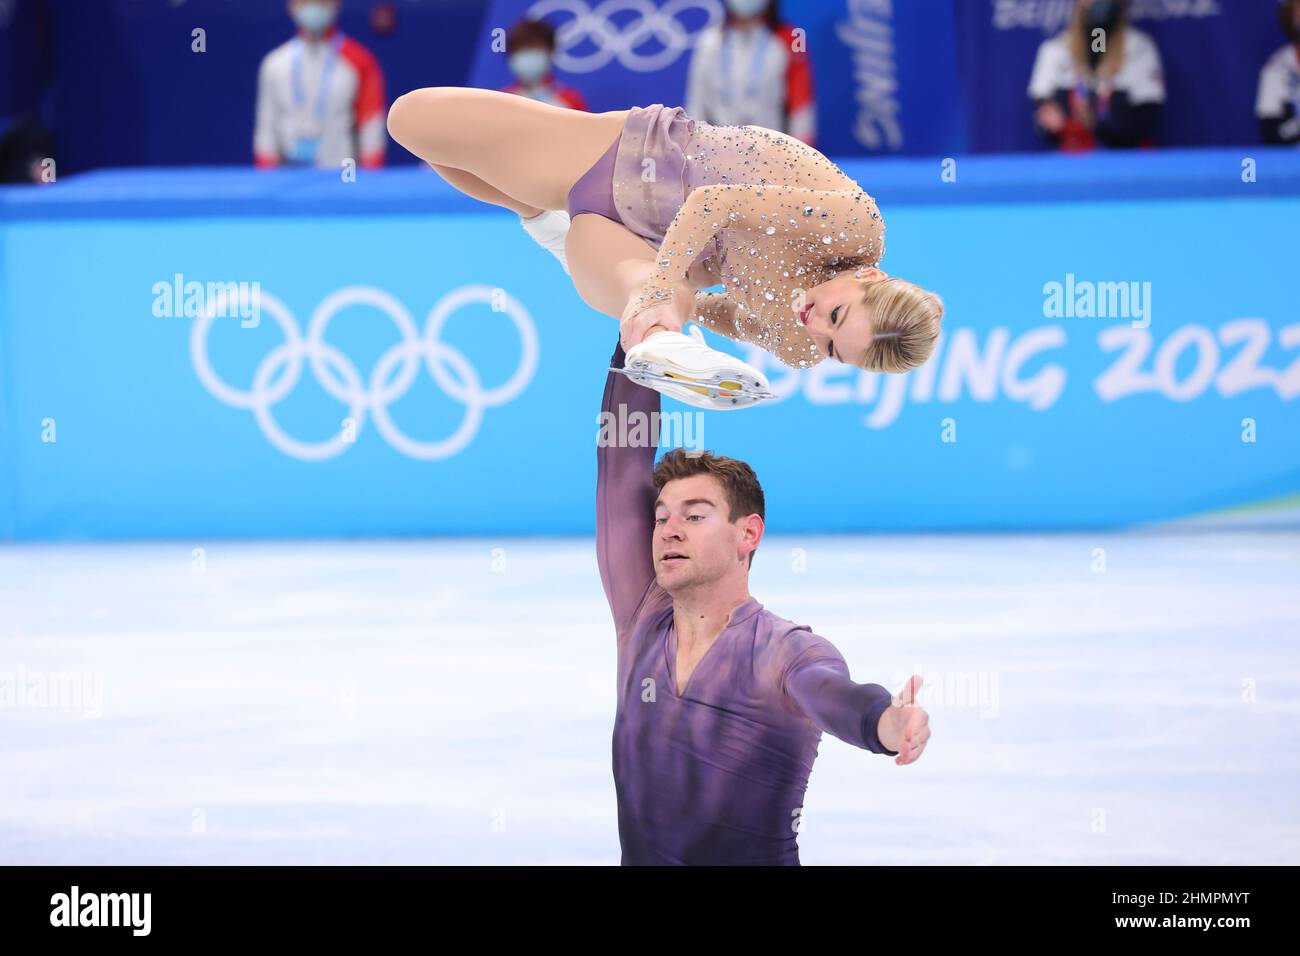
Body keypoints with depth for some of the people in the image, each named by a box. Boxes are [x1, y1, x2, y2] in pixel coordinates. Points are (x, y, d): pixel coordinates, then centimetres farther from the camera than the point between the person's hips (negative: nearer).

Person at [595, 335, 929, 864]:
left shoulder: (791, 651, -5)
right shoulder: (642, 618, 8)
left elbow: (830, 692, -27)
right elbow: (621, 466, 7)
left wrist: (887, 722, -47)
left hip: (761, 858, -4)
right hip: (638, 858, 4)